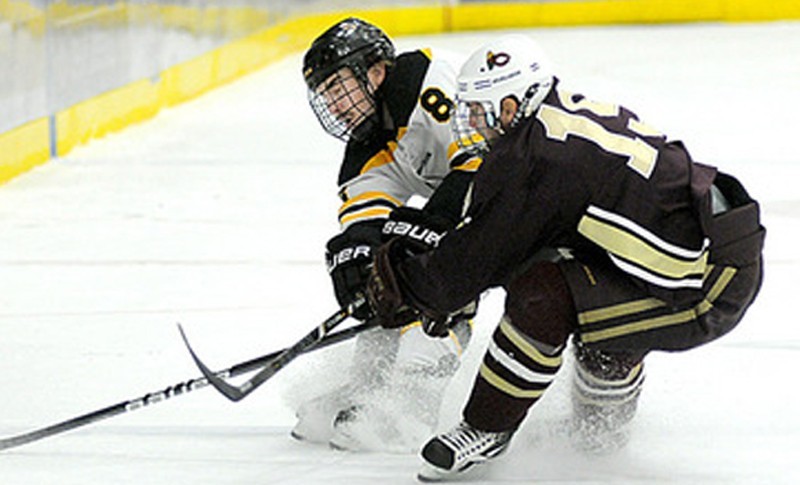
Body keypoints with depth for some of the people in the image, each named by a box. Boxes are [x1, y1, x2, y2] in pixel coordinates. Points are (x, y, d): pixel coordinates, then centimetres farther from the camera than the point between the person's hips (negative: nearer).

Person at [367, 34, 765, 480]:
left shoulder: (530, 156, -14)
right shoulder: (583, 113, 14)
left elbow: (483, 257, -6)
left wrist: (404, 281, 9)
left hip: (704, 291, -10)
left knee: (542, 298, -16)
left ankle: (487, 430, -1)